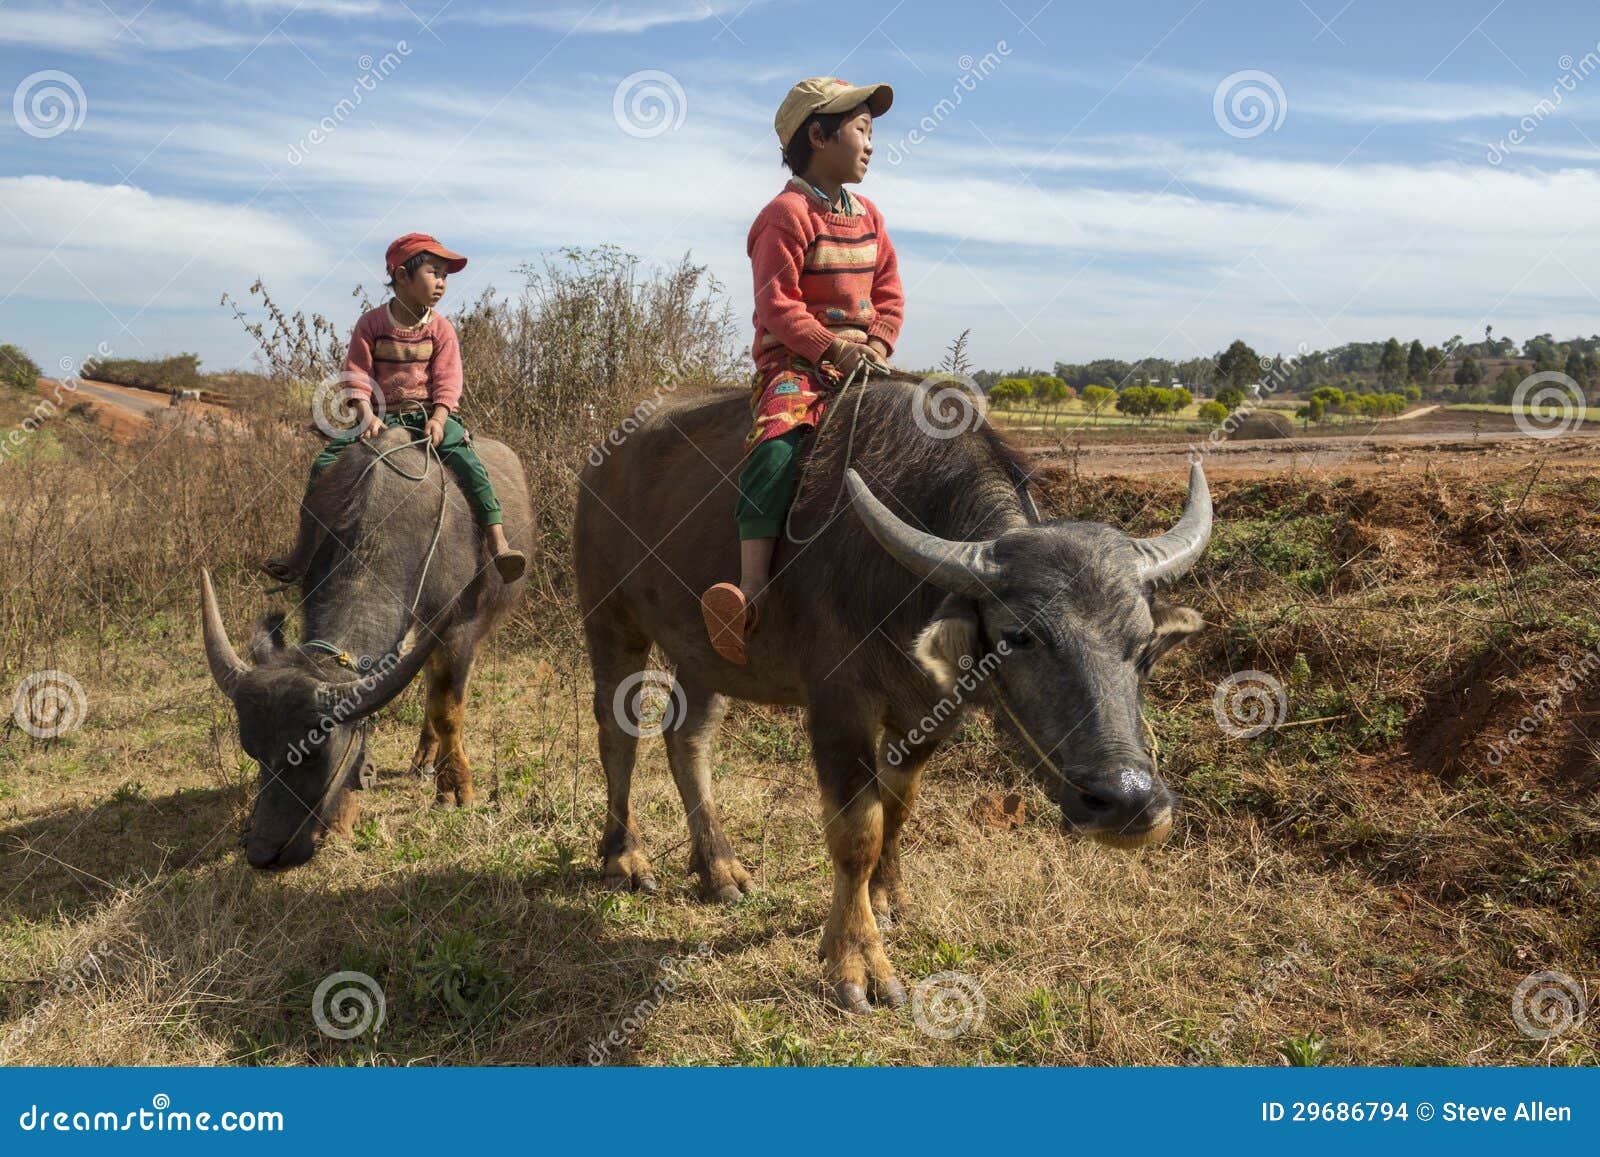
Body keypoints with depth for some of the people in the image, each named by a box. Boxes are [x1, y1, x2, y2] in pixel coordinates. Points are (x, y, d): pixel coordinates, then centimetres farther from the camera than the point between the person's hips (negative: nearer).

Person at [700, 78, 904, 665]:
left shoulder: (867, 215, 17)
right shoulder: (788, 214, -6)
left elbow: (889, 293, 17)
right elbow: (777, 304, -13)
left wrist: (876, 346, -1)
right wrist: (833, 348, -19)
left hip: (859, 360, 8)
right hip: (793, 360, -7)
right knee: (777, 443, -32)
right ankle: (752, 592, -37)